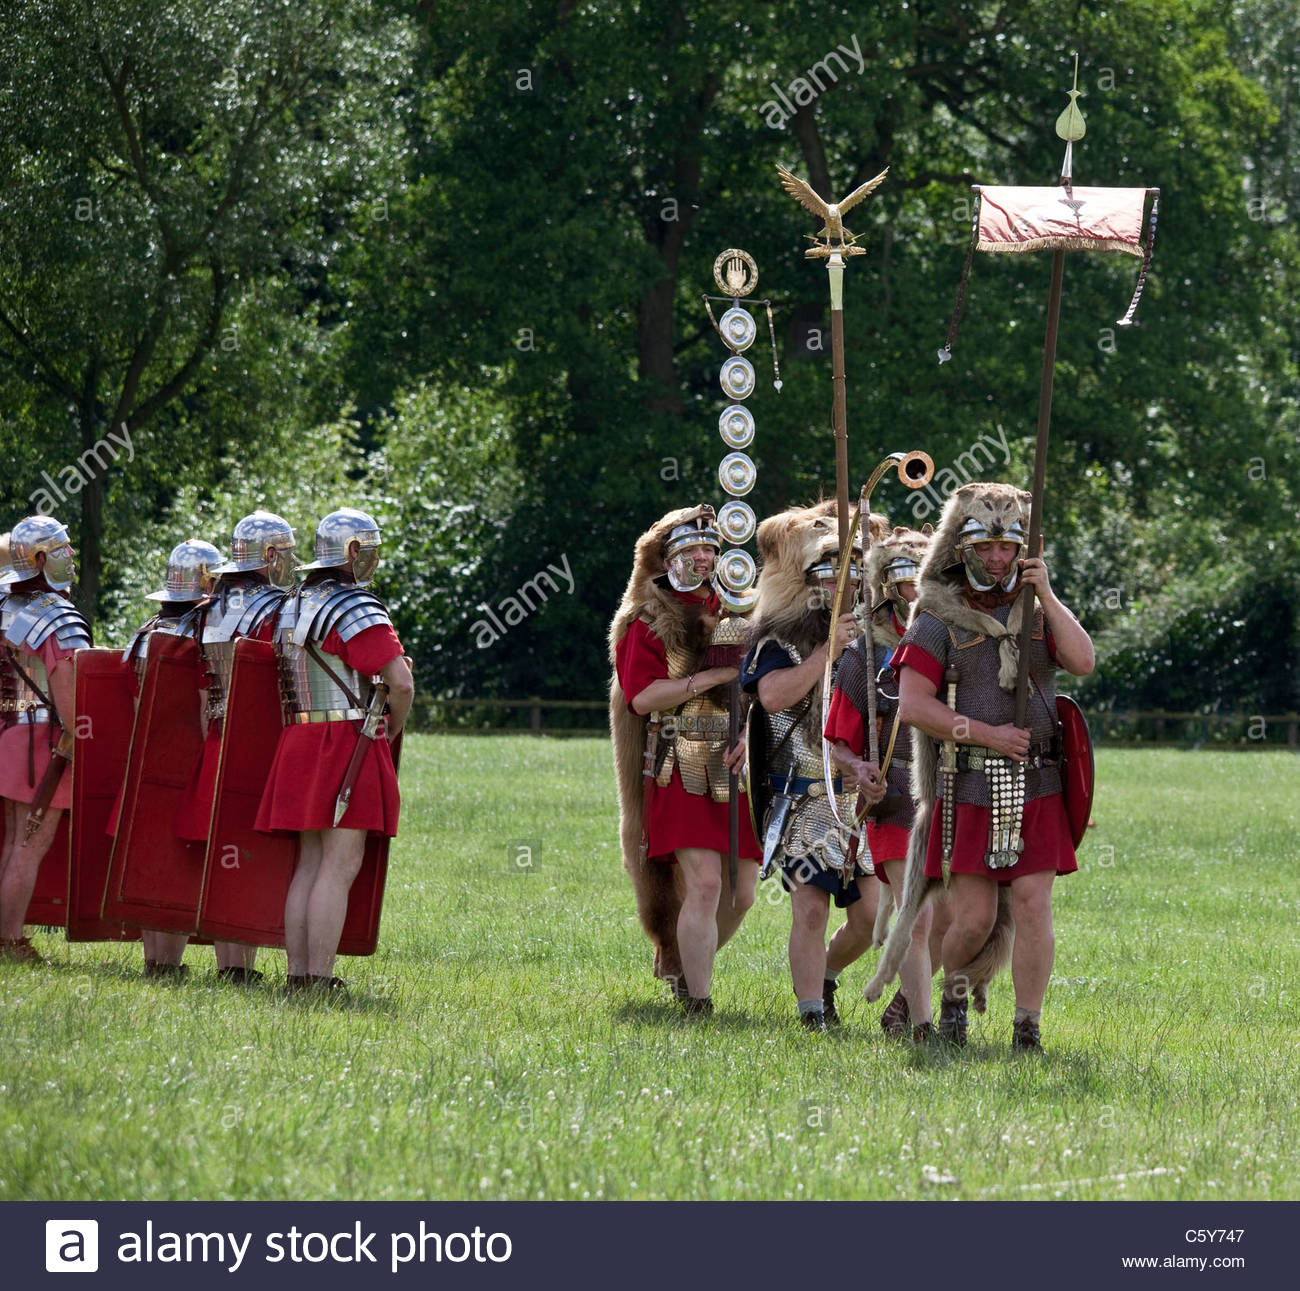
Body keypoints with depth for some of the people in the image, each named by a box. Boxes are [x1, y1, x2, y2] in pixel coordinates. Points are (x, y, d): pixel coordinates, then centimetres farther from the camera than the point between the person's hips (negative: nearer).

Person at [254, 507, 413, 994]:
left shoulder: (292, 608, 14)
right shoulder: (357, 609, -13)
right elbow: (401, 683, -18)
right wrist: (391, 729, 1)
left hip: (299, 741, 8)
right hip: (349, 745, -8)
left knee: (309, 863, 11)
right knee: (339, 865, -7)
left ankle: (298, 974, 10)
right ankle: (319, 979, -10)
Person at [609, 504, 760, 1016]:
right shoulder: (646, 623, 2)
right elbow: (642, 695, -11)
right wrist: (715, 676, -16)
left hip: (738, 770, 5)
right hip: (681, 772, -5)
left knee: (741, 892, 5)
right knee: (704, 884, -16)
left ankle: (683, 963, 28)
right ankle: (698, 1001, -12)